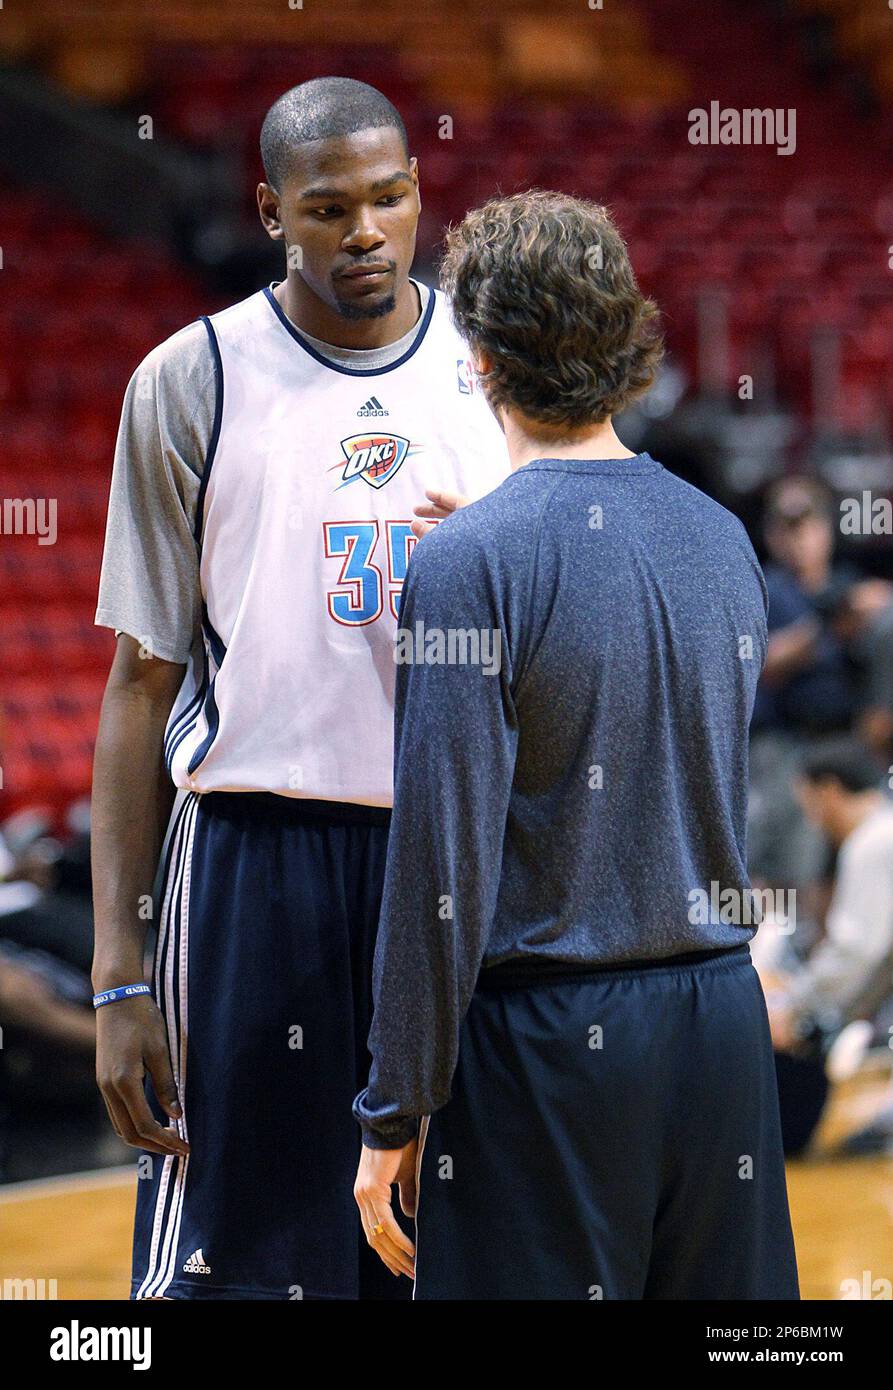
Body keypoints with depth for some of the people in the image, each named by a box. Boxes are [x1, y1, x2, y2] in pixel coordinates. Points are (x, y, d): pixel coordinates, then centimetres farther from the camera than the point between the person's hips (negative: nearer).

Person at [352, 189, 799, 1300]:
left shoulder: (467, 564, -12)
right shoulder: (723, 539, 7)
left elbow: (443, 870, -14)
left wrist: (395, 1117, -8)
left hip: (547, 1041, -6)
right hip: (724, 1018, 6)